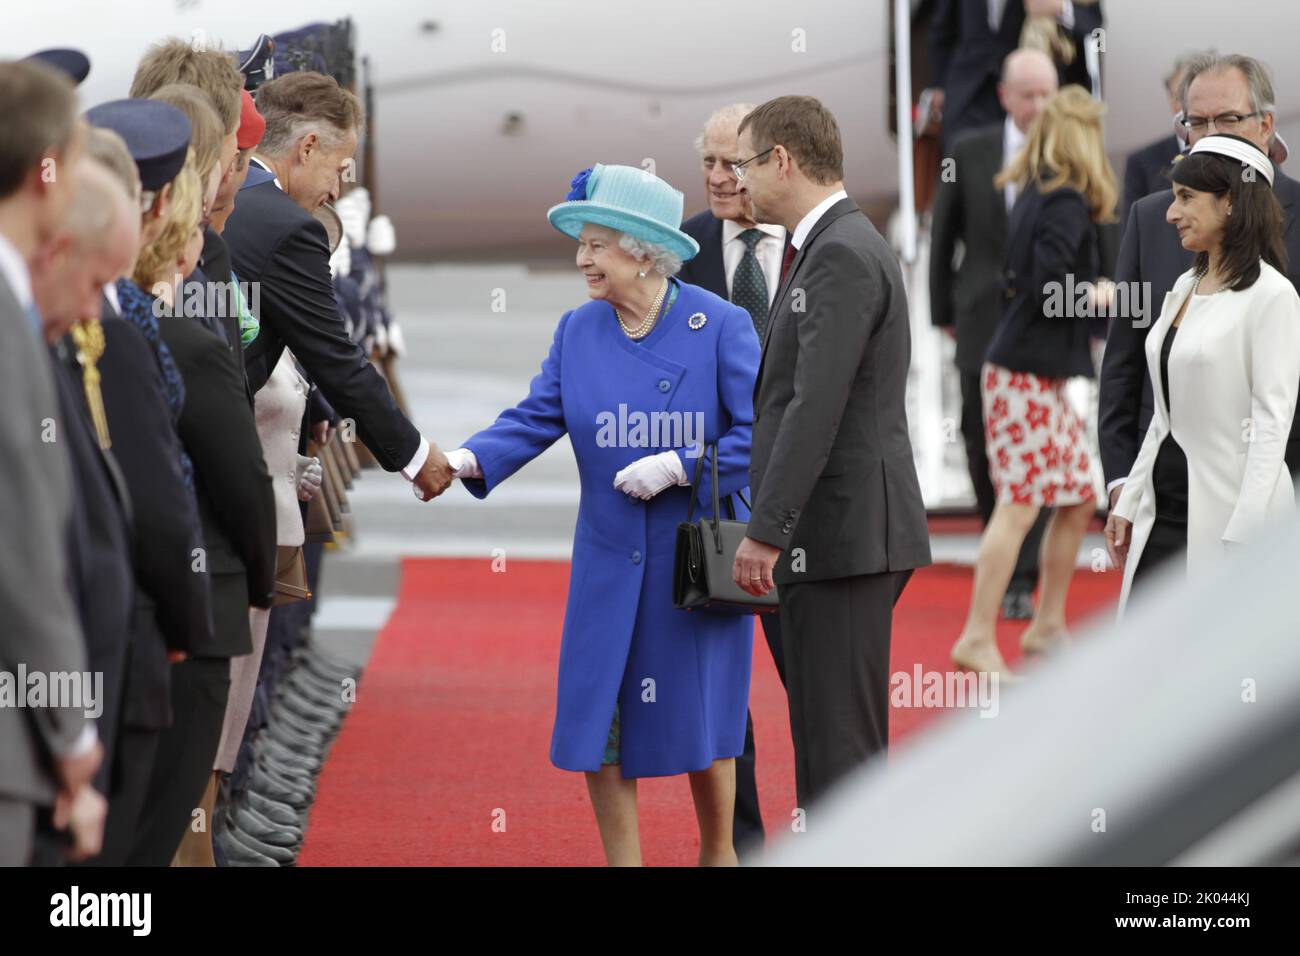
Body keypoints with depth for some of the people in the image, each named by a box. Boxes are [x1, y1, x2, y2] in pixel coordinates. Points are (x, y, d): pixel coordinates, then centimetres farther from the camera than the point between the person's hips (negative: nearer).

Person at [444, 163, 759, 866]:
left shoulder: (721, 326, -11)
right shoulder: (579, 330, 1)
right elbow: (535, 418, -4)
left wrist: (678, 467, -20)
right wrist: (468, 459, -20)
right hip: (610, 562, 4)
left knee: (699, 711, 7)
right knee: (597, 716, 0)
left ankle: (717, 853, 29)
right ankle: (622, 860, 12)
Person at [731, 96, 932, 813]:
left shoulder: (842, 255, -15)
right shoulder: (841, 244, 18)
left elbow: (816, 406, -21)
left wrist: (766, 531, -21)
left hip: (841, 531, -10)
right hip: (846, 535, 10)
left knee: (839, 741, -8)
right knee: (825, 734, 13)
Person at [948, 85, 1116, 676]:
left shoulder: (1036, 195, 13)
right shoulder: (1067, 203, -15)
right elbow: (1050, 283, -24)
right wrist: (1097, 295, -8)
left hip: (1038, 374, 10)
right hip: (1028, 374, -10)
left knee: (1079, 498, 14)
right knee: (1020, 504, -9)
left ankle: (1047, 626, 21)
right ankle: (978, 638, -6)